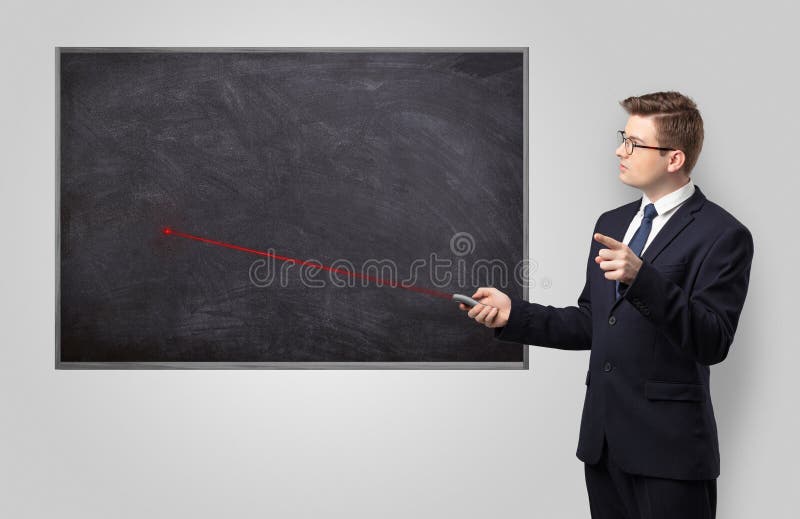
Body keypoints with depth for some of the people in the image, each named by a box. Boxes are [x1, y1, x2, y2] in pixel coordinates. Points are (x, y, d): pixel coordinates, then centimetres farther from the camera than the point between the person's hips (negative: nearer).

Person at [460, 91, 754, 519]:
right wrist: (513, 314, 5)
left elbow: (713, 343, -18)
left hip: (669, 450, -6)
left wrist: (641, 277, -29)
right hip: (603, 439, 7)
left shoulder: (723, 235, -9)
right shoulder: (612, 223, 13)